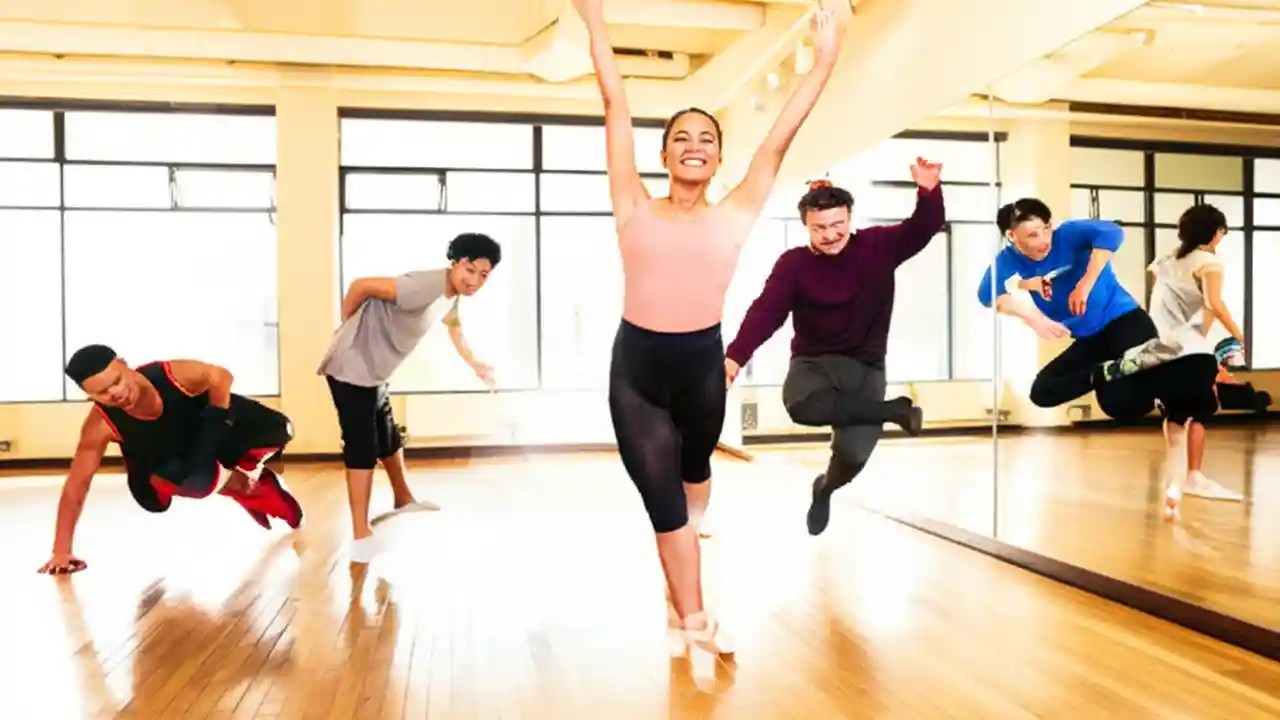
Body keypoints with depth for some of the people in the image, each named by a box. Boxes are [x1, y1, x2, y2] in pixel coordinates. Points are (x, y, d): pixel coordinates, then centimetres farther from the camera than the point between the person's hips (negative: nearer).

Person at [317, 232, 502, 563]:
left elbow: (454, 326, 29)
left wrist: (476, 365, 41)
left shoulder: (452, 296, 6)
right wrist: (348, 328, -6)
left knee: (389, 438, 24)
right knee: (363, 447, -11)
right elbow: (362, 285, -24)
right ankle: (361, 535, -6)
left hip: (375, 371, 10)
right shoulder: (426, 286, -27)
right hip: (352, 368, -10)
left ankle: (403, 499, 44)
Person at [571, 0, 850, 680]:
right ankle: (695, 623, 20)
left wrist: (825, 56, 2)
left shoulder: (733, 216, 2)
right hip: (636, 367, -2)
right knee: (663, 502, 1)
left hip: (702, 363, 2)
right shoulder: (636, 210, 0)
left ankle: (683, 606, 49)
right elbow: (615, 103, 0)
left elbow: (779, 139, 2)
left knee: (694, 474, 24)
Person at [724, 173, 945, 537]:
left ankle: (824, 489, 22)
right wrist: (735, 356, -31)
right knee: (802, 407, -38)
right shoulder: (793, 263, -5)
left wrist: (929, 190, -29)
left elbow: (925, 227, -8)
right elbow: (765, 312, -16)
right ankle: (896, 410, -16)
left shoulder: (877, 245, 0)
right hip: (814, 362, 0)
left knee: (854, 452, -19)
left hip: (866, 367, 1)